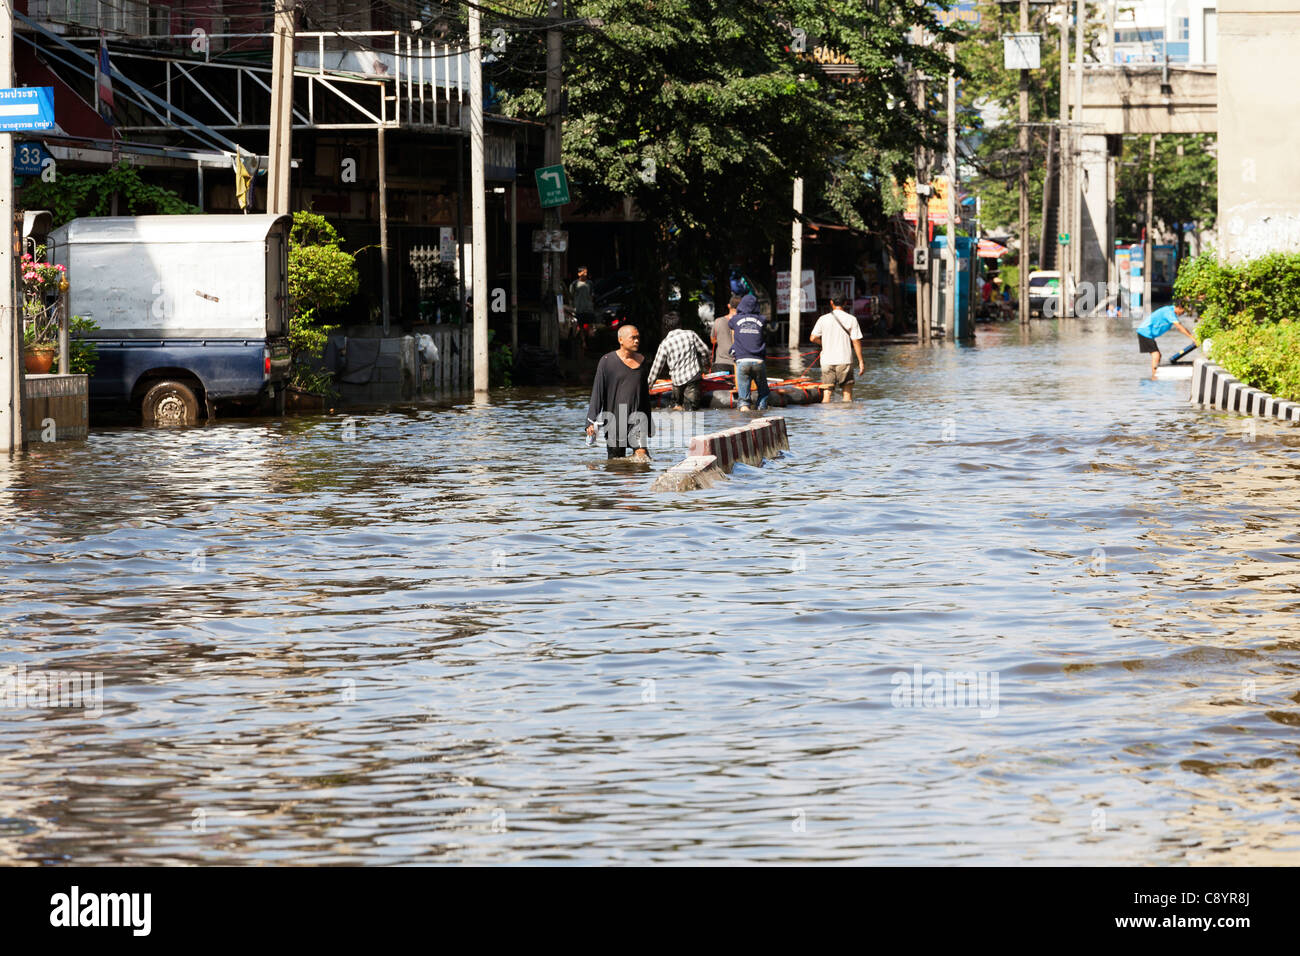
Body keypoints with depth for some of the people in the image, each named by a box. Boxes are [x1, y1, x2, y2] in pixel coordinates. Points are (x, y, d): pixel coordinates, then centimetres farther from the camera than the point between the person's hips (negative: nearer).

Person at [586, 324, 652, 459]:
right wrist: (592, 421, -13)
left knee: (642, 453, -17)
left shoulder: (641, 361, 10)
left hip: (637, 419, 2)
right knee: (616, 459, 3)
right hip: (615, 417, -2)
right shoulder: (607, 361, -2)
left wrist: (648, 427, 21)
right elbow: (597, 392, -4)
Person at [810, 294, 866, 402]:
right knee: (847, 392, 6)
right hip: (844, 361, -1)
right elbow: (856, 342, -4)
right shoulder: (851, 319, -2)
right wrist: (861, 362, 1)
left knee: (826, 393, 3)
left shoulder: (823, 319, 1)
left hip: (827, 361, 1)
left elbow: (813, 338, -2)